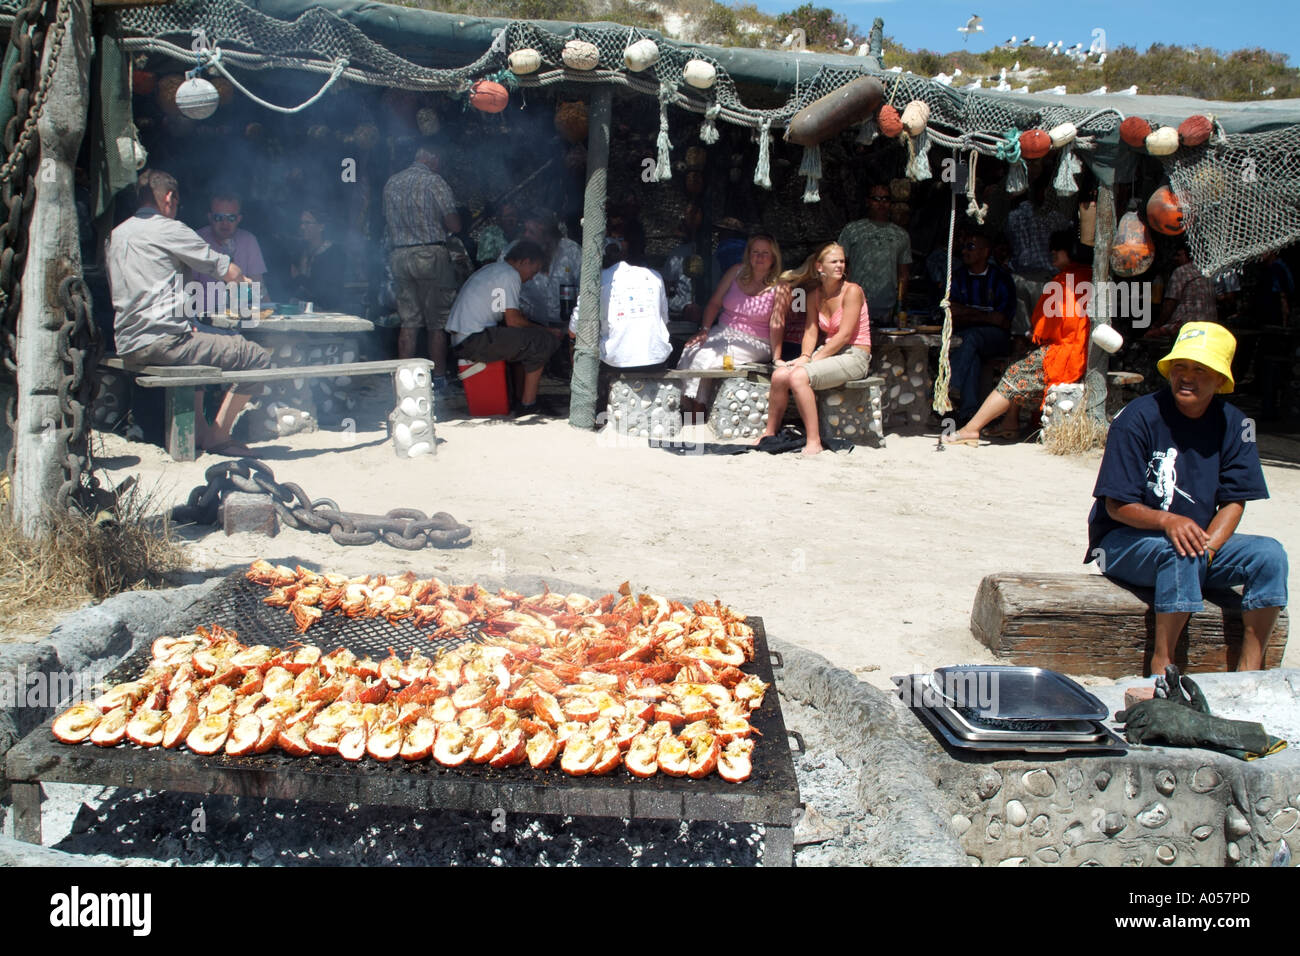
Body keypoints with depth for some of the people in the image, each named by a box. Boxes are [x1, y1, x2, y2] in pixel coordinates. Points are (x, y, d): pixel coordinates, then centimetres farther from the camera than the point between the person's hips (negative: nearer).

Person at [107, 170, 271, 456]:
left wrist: (184, 323, 28)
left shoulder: (116, 234, 19)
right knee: (258, 357, -7)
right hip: (162, 341, -9)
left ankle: (198, 429, 30)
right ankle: (217, 436, -3)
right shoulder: (169, 229, -5)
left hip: (127, 346, 9)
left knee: (200, 341, 39)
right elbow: (230, 272, -2)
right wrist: (242, 279, 22)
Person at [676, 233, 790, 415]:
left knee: (707, 356, -28)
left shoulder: (779, 289, -4)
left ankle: (698, 408, -17)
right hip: (723, 332, 5)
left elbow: (776, 325, -11)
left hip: (754, 343, -5)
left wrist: (776, 359, -19)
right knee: (691, 351, -24)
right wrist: (704, 330, -5)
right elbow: (714, 303, 8)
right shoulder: (737, 272, 8)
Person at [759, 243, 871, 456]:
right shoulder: (815, 296, 10)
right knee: (779, 374, -16)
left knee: (799, 376, -29)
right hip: (828, 352, 6)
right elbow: (810, 331, 8)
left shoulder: (852, 291, -10)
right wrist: (804, 357, -11)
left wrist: (814, 359, -18)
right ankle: (770, 434, -3)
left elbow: (844, 336, -15)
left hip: (854, 357, -6)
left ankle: (814, 442, -25)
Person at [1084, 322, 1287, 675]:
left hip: (1200, 540, 5)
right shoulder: (1138, 417, -14)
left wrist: (1207, 546, -20)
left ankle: (1250, 668, -12)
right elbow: (1116, 506, -15)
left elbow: (1234, 502, -1)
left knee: (1269, 554, -17)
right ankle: (1162, 665, -24)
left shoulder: (1232, 424, 0)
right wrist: (1167, 520, -33)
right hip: (1124, 543, -5)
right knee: (1180, 553, -34)